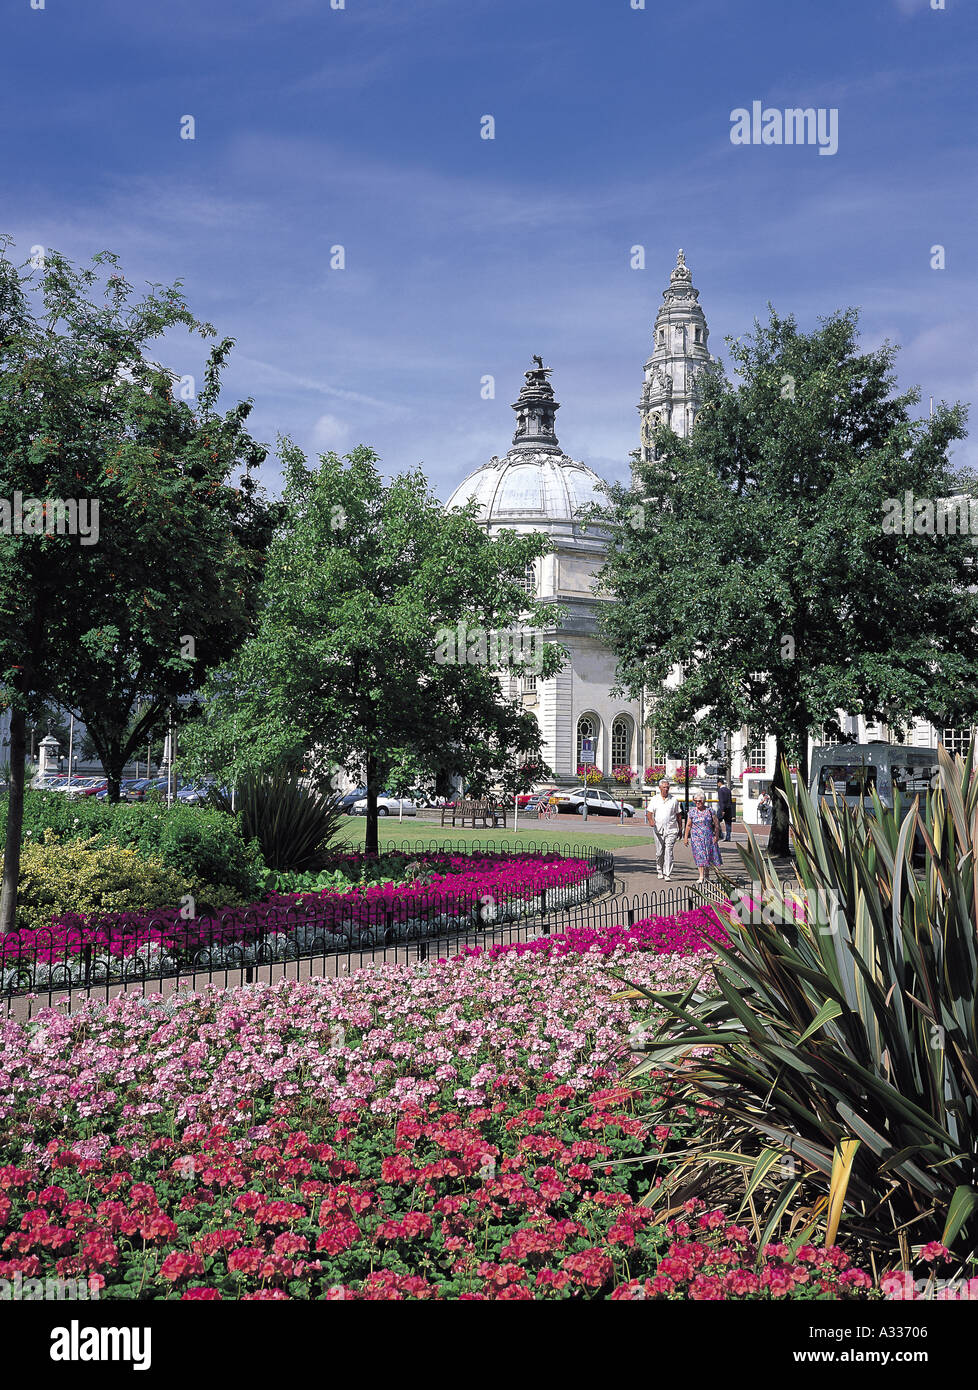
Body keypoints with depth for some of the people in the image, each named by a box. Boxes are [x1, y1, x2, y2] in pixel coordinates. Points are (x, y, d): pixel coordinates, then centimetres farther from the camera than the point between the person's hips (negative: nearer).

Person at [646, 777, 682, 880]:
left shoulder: (674, 800, 8)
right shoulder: (654, 799, 8)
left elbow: (678, 815, 12)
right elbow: (649, 812, 2)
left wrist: (680, 830, 11)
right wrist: (650, 820, -20)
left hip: (671, 830, -2)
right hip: (658, 830, 2)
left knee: (669, 851, -11)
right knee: (659, 852, 7)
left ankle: (667, 874, -13)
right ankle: (660, 872, 24)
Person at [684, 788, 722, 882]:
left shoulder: (709, 810, -1)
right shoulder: (692, 811, 3)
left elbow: (716, 824, 3)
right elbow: (688, 825, 8)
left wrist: (716, 835, -2)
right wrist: (686, 837, 6)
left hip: (709, 836, 0)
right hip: (696, 836, 0)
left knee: (708, 855, 6)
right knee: (699, 855, -9)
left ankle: (707, 875, 25)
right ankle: (701, 876, -10)